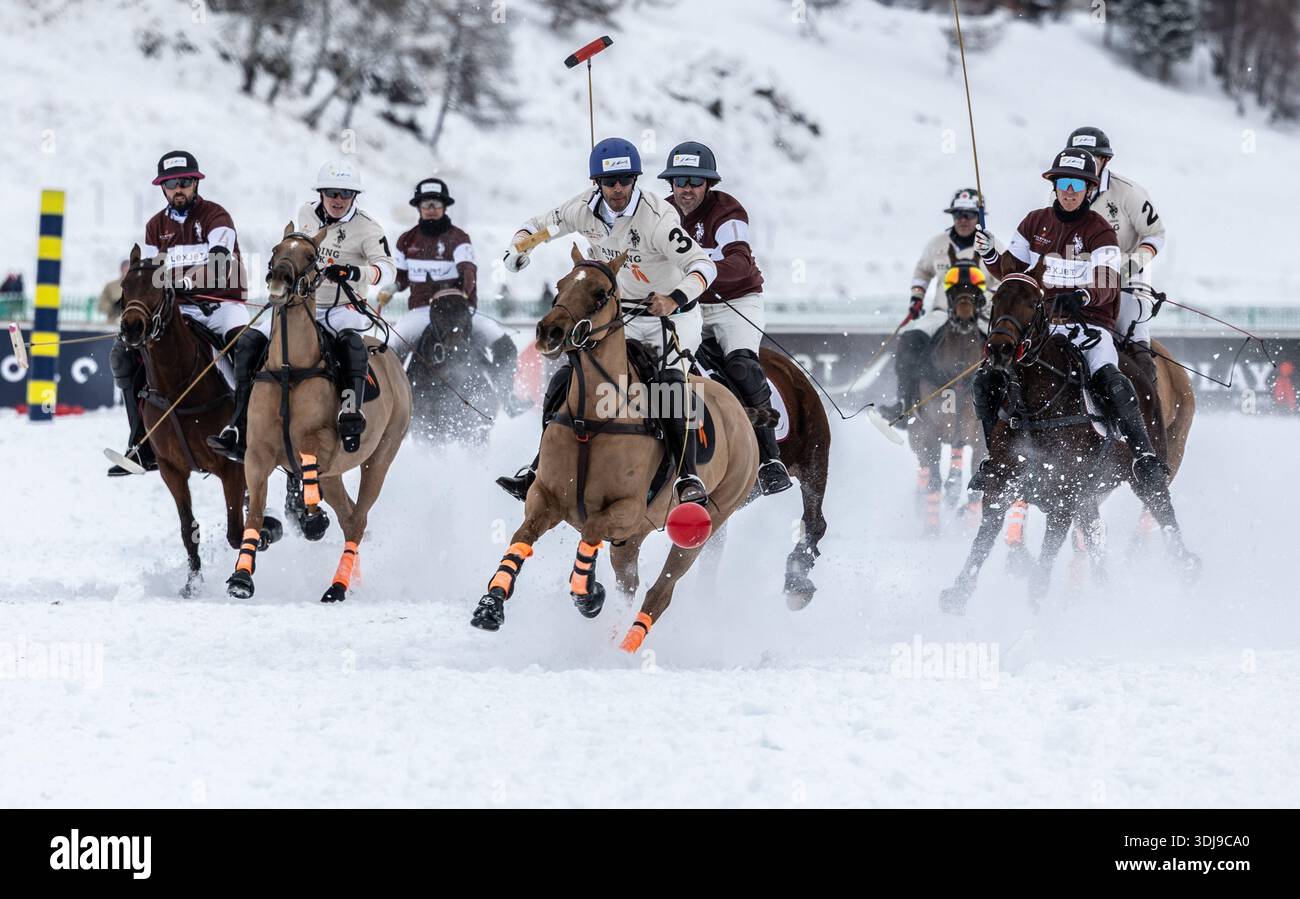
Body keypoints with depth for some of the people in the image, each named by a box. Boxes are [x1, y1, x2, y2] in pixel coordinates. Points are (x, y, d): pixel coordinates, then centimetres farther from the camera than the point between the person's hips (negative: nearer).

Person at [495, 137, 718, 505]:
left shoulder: (656, 217, -27)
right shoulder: (587, 209, -8)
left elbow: (704, 266, -33)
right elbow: (540, 226, 8)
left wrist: (675, 300, -52)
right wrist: (518, 249, -16)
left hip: (673, 314, -6)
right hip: (621, 318, 6)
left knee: (670, 380, -33)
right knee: (566, 379, 0)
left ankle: (688, 478, -35)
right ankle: (542, 469, 16)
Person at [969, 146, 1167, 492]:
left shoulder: (1099, 230, -1)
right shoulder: (1035, 223, 12)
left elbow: (1107, 286, -13)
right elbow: (1011, 270, 18)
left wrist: (1080, 297, -34)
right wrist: (989, 254, -4)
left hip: (1089, 323, -4)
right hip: (1040, 321, 4)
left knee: (1109, 380, -34)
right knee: (987, 380, -14)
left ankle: (1145, 456, -35)